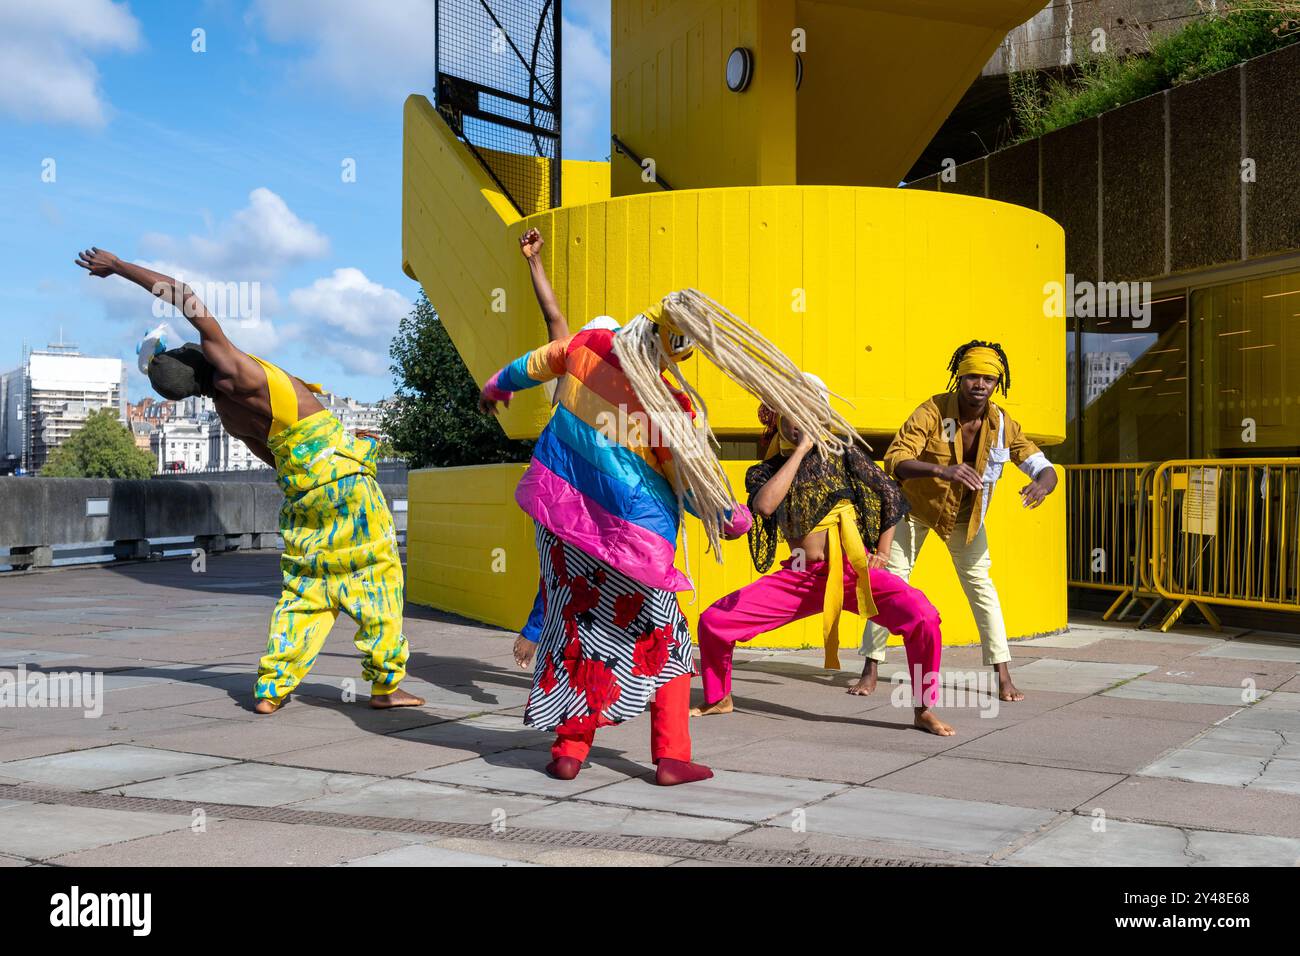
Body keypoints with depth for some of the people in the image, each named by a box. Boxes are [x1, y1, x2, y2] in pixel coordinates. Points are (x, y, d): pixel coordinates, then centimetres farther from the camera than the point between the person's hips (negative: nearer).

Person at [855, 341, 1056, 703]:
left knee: (980, 584, -2)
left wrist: (1042, 484, -43)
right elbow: (894, 461, -38)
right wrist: (942, 471, -55)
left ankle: (1003, 677, 4)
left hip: (965, 513, 2)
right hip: (915, 505, -2)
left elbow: (1045, 468, -17)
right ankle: (871, 670, 10)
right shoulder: (933, 410, -29)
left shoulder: (1002, 424, -19)